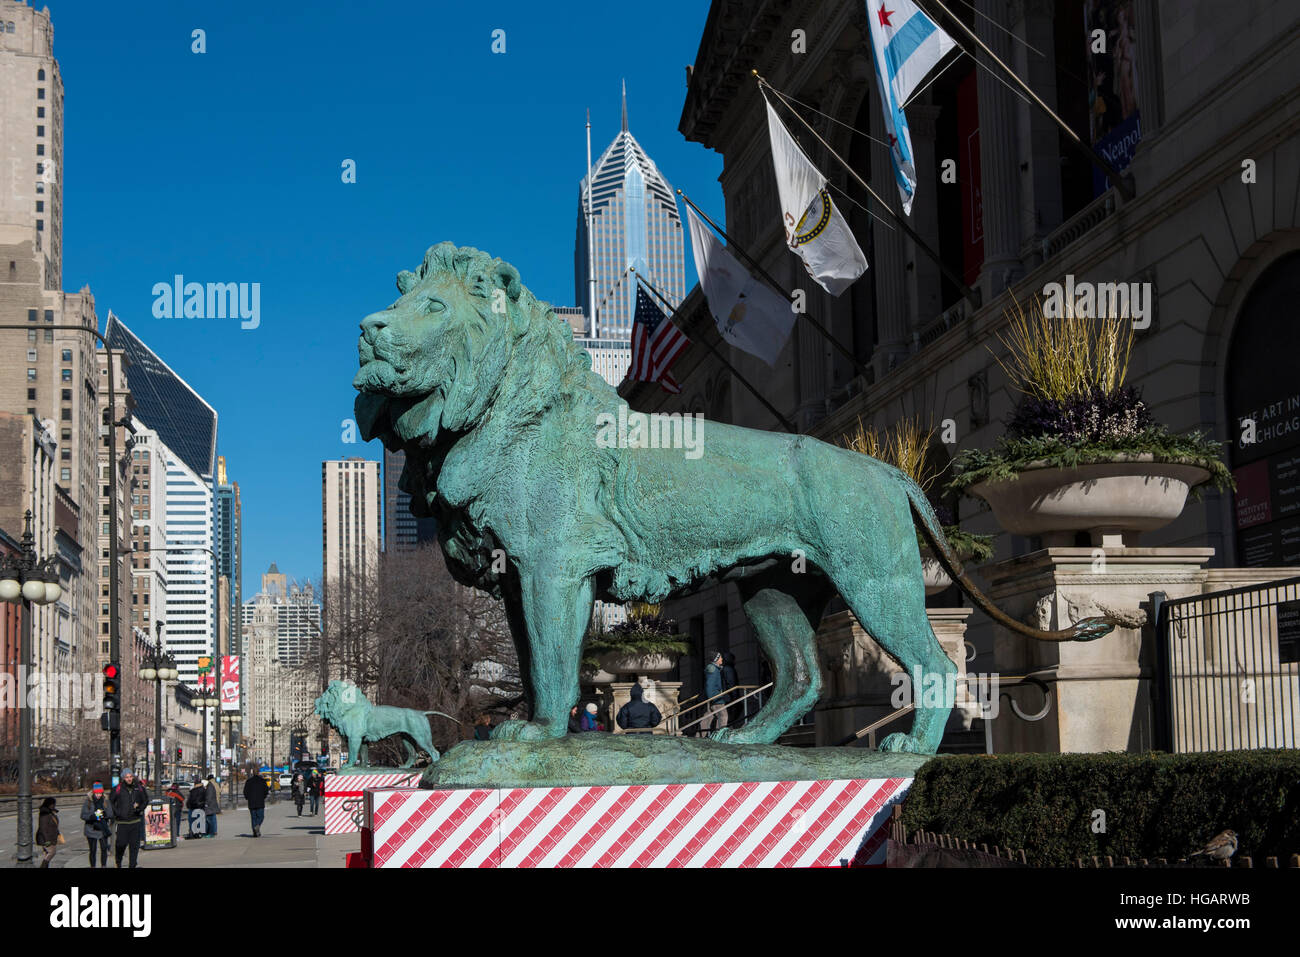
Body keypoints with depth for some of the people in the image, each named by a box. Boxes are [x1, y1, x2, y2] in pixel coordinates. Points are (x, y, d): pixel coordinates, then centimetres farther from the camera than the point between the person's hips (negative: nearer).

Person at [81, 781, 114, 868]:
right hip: (91, 829, -1)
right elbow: (83, 815, -8)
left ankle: (104, 866, 9)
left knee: (104, 849, -3)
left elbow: (110, 814, 2)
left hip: (103, 829, 1)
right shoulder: (88, 801, -3)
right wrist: (94, 816, -22)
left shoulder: (105, 801, 3)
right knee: (93, 850, 5)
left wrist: (103, 813, -18)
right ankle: (92, 866, 15)